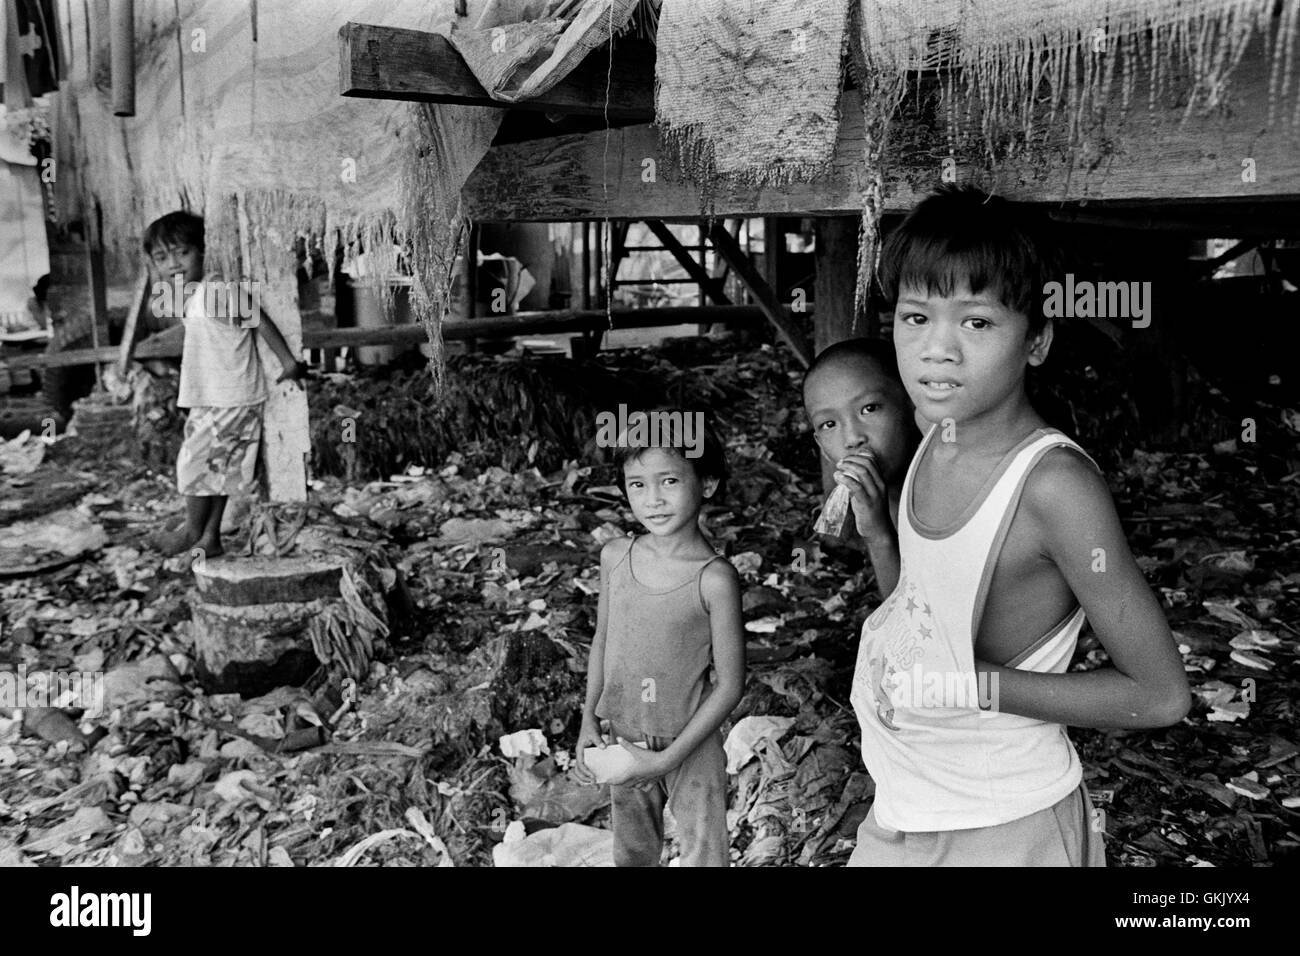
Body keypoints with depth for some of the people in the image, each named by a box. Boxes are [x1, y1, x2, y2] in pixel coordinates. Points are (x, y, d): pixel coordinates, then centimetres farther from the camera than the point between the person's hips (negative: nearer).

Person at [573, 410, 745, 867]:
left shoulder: (714, 579, -20)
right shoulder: (615, 556, -5)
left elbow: (729, 685, -15)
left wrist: (667, 759, -16)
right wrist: (589, 721, 3)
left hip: (690, 746, -4)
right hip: (621, 740, 4)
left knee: (704, 855, 10)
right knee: (631, 854, 21)